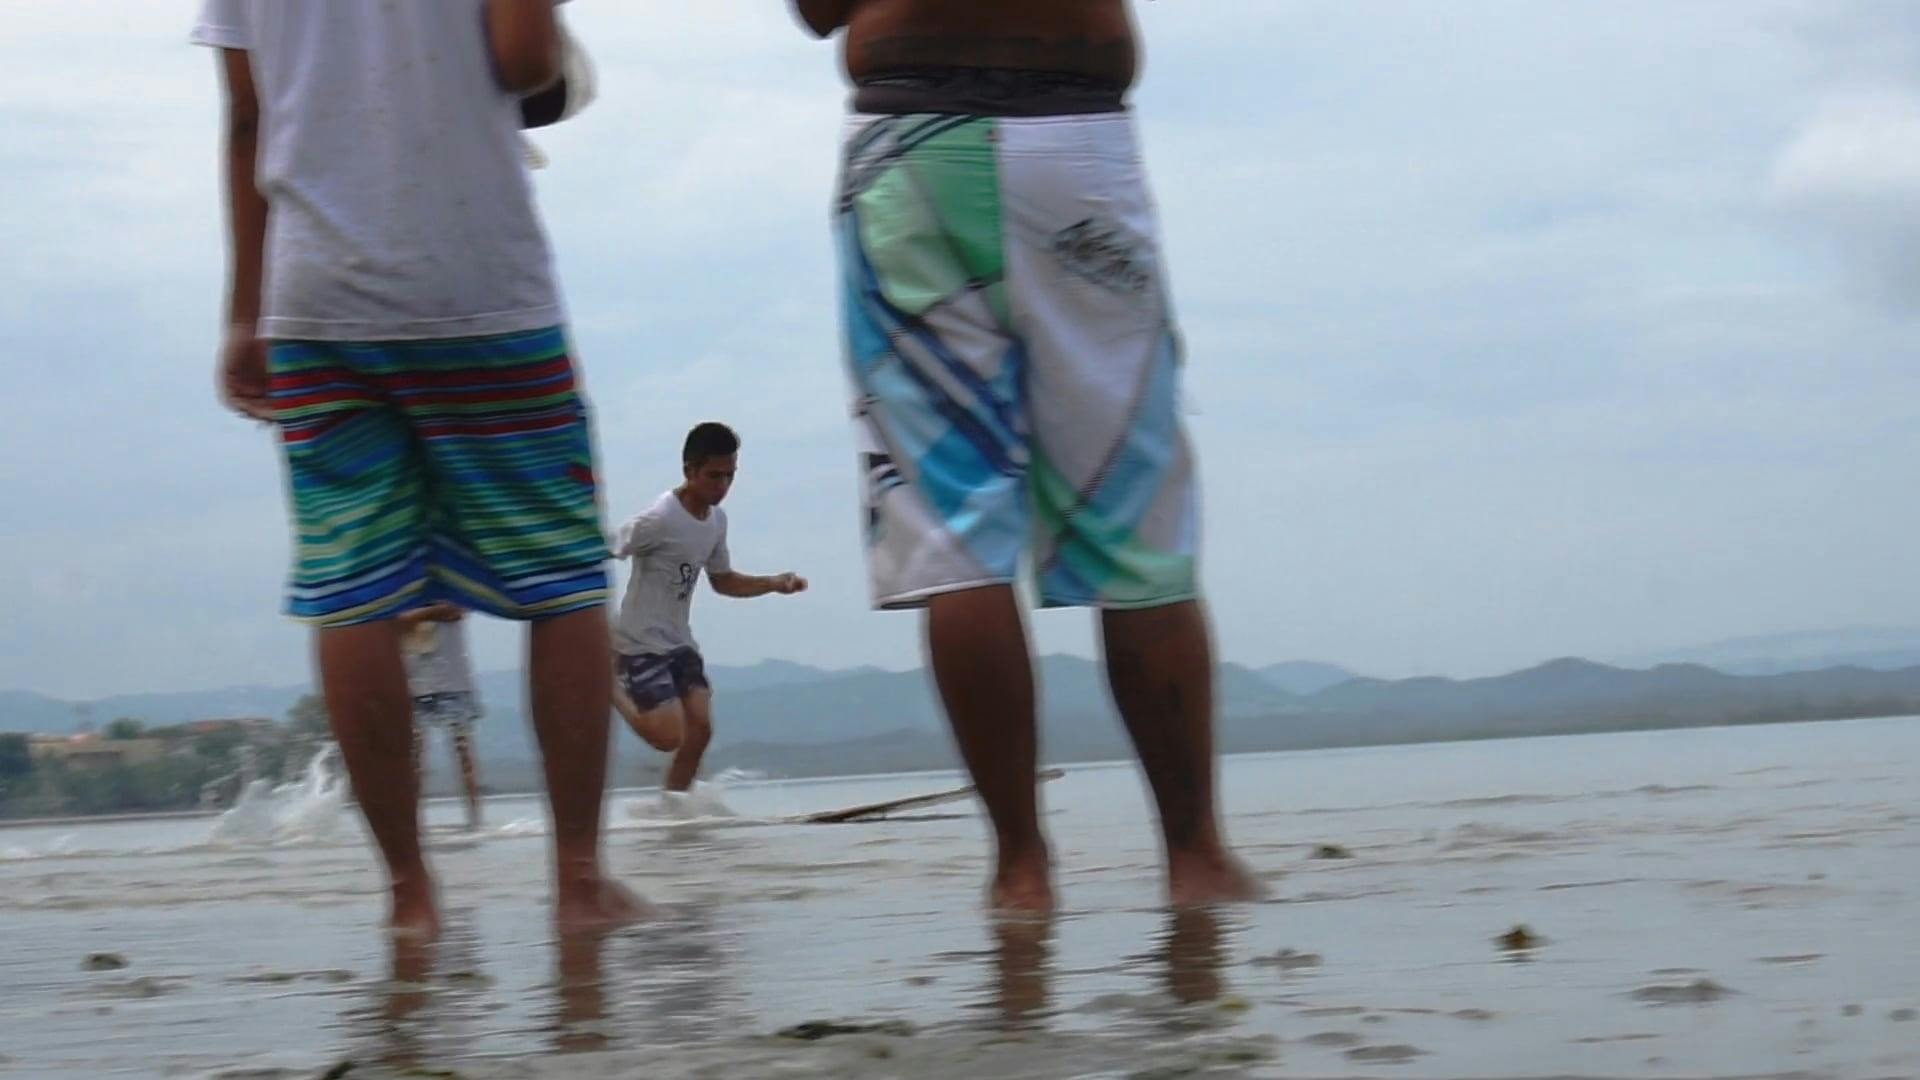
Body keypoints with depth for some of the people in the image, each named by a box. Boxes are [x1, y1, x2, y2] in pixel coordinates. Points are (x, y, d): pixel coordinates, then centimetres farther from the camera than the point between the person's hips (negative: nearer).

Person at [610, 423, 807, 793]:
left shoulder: (717, 520, 3)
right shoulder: (659, 520, -23)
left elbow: (723, 581, 17)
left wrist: (774, 584, 1)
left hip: (680, 641, 8)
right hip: (642, 643, -8)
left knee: (700, 730, 0)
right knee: (669, 737, -13)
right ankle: (609, 686, 11)